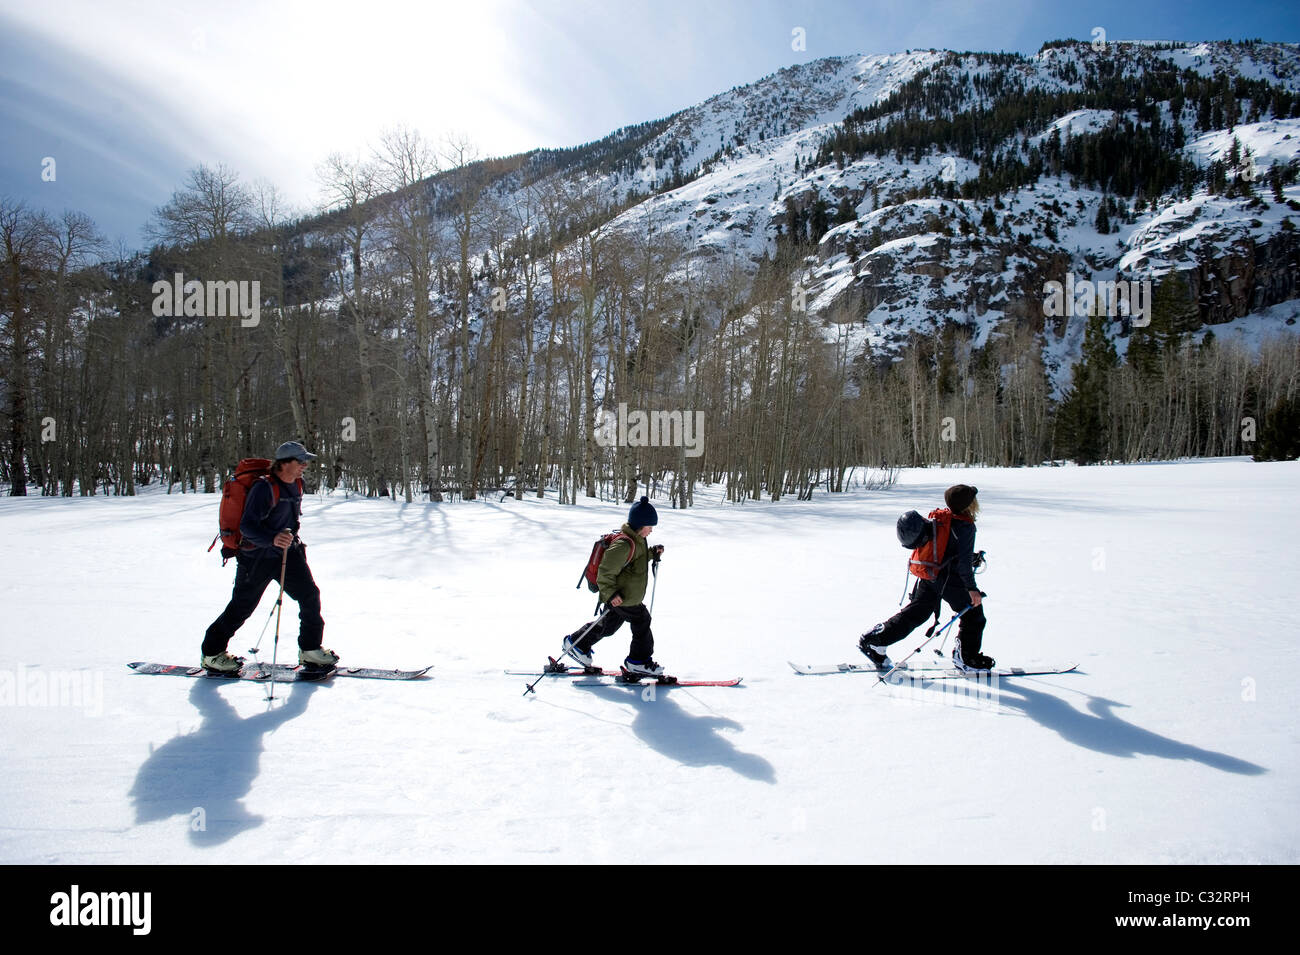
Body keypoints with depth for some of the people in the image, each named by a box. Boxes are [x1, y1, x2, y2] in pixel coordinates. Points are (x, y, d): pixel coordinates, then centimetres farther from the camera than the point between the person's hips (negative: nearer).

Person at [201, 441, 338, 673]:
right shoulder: (264, 488, -21)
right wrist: (272, 539, -44)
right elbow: (247, 526, -29)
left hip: (287, 553, 7)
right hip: (257, 557, -7)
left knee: (310, 595, -1)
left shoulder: (296, 487, 5)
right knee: (242, 607, 3)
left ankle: (310, 649, 11)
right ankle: (212, 653, 21)